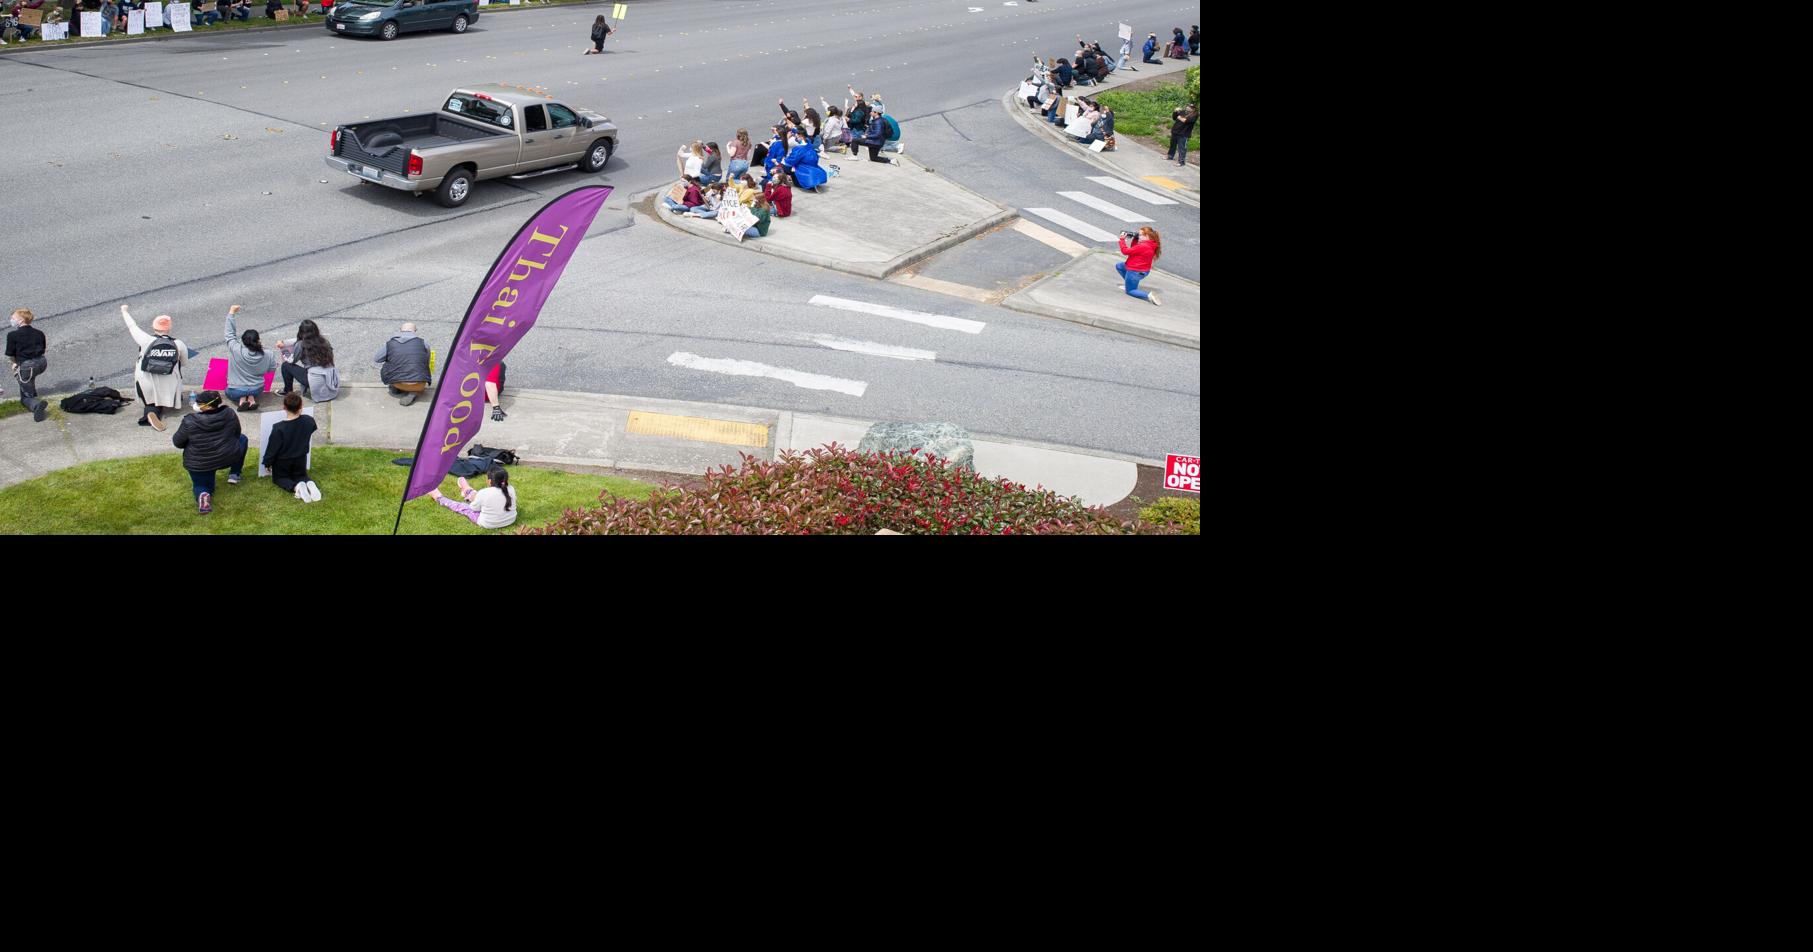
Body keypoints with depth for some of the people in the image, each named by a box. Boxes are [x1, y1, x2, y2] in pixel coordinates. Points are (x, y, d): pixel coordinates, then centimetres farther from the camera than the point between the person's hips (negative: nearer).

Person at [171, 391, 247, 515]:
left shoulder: (190, 422, -17)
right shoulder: (230, 414, -8)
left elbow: (177, 443, -3)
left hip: (199, 465, -1)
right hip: (228, 458, 1)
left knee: (201, 485, 27)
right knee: (242, 439, 30)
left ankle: (202, 494, -10)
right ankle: (234, 475, 25)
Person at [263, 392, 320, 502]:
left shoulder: (279, 428, -28)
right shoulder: (309, 421, -19)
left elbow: (272, 448, -16)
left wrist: (267, 463, 0)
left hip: (282, 463, -3)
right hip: (301, 460, 3)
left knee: (278, 478, 21)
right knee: (301, 475, 29)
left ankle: (296, 487, -14)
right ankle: (309, 484, -11)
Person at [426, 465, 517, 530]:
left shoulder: (484, 493, -26)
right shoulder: (511, 490, -13)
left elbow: (474, 508, -7)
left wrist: (474, 499, 15)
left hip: (488, 524, -5)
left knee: (462, 507, 18)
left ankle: (439, 499, 42)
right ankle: (468, 493, 64)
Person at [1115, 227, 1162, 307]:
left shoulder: (1143, 246, -31)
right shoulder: (1149, 245, 0)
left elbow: (1125, 251, -25)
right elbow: (1133, 249, 12)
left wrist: (1122, 239, -14)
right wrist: (1135, 238, -1)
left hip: (1135, 272, -10)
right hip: (1142, 269, 10)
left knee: (1129, 291, 7)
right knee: (1119, 265, 26)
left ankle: (1148, 295, -16)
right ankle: (1130, 285, 23)